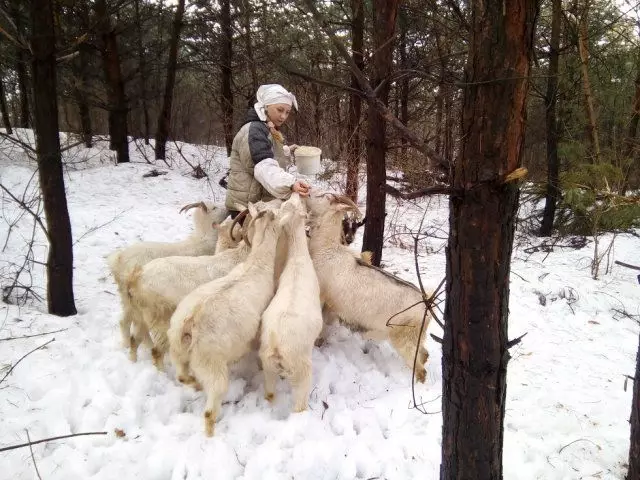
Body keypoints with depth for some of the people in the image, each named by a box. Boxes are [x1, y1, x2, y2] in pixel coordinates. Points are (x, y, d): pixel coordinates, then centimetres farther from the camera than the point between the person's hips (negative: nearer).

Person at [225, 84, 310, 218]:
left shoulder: (267, 130, 16)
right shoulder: (254, 130, -17)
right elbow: (264, 167, -35)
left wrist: (287, 151, 22)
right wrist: (290, 183, -50)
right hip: (247, 206, -10)